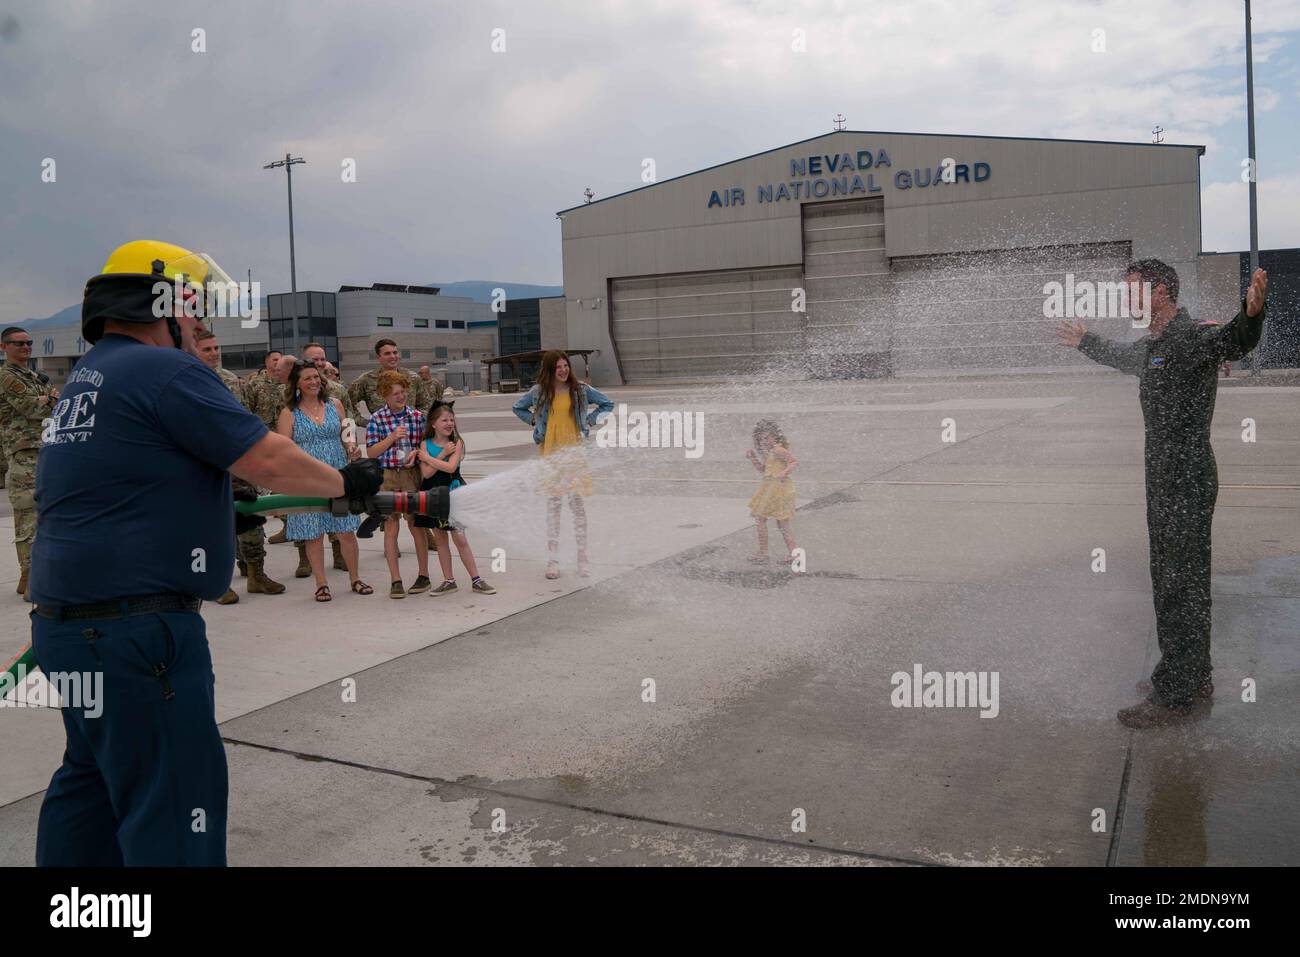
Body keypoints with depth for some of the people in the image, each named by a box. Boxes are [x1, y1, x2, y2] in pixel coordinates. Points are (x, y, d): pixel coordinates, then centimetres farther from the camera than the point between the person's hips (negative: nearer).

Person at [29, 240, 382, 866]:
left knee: (93, 779, 23)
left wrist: (214, 504, 26)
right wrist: (346, 483, 0)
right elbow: (267, 461, -15)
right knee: (174, 810, -3)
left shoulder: (85, 377, 16)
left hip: (70, 624, 10)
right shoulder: (166, 370, -13)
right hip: (135, 632, -10)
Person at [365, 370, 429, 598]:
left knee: (416, 526, 5)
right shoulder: (376, 419, 0)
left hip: (412, 474, 1)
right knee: (391, 527, 2)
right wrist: (392, 438, -14)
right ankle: (395, 580, 8)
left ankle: (424, 575, 17)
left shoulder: (417, 416, 4)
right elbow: (371, 452, -2)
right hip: (387, 476, -1)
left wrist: (417, 452, -9)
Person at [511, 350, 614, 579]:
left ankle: (583, 560, 6)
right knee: (553, 504, 3)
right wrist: (534, 421, 5)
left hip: (575, 450, -1)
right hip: (550, 452, 1)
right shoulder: (539, 392, 3)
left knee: (578, 503, 1)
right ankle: (552, 562, 7)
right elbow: (518, 408, 20)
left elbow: (607, 404, 12)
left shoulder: (580, 390, 1)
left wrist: (589, 420, 2)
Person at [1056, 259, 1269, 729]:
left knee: (1181, 587, -6)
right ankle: (1186, 678, 30)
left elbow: (1235, 340, -38)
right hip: (1164, 481, 10)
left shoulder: (1195, 339, -15)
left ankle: (1182, 696, 1)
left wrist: (1251, 313, -60)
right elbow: (1120, 356, 39)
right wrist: (1086, 342, 54)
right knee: (1169, 581, 17)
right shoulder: (1151, 347, 16)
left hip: (1188, 482, -10)